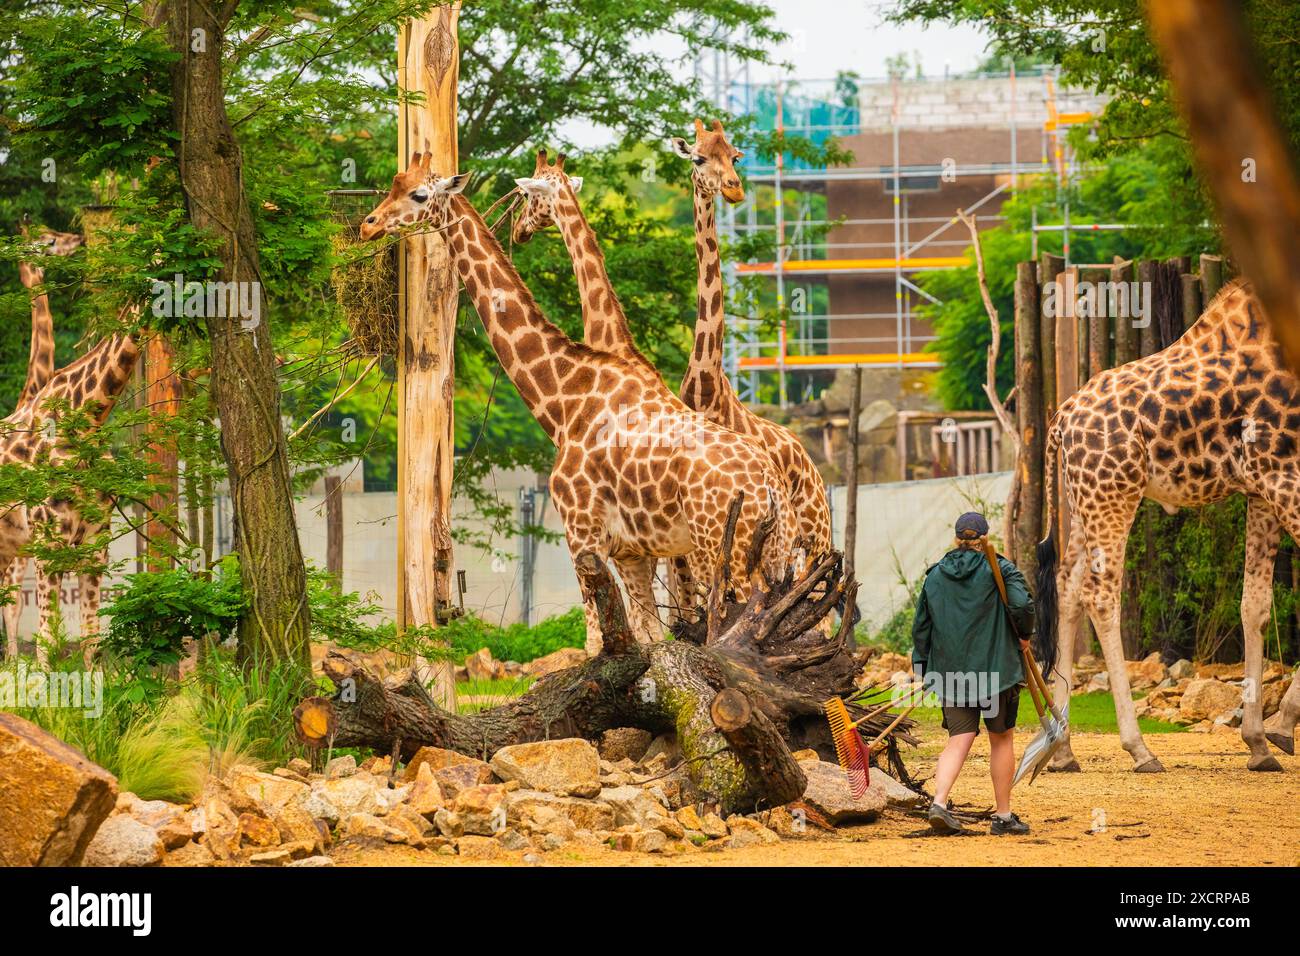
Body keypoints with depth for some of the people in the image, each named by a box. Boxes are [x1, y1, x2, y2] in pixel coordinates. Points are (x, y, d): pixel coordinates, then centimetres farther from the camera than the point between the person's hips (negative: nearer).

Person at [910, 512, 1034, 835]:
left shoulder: (935, 575, 9)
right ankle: (1003, 816, 12)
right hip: (996, 668, -3)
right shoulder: (998, 568, -3)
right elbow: (1022, 603, -17)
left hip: (951, 674, 3)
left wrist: (922, 670, 20)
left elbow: (921, 627, 12)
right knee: (1001, 739, 9)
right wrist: (1024, 635, 2)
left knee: (958, 741, 2)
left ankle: (939, 802, -21)